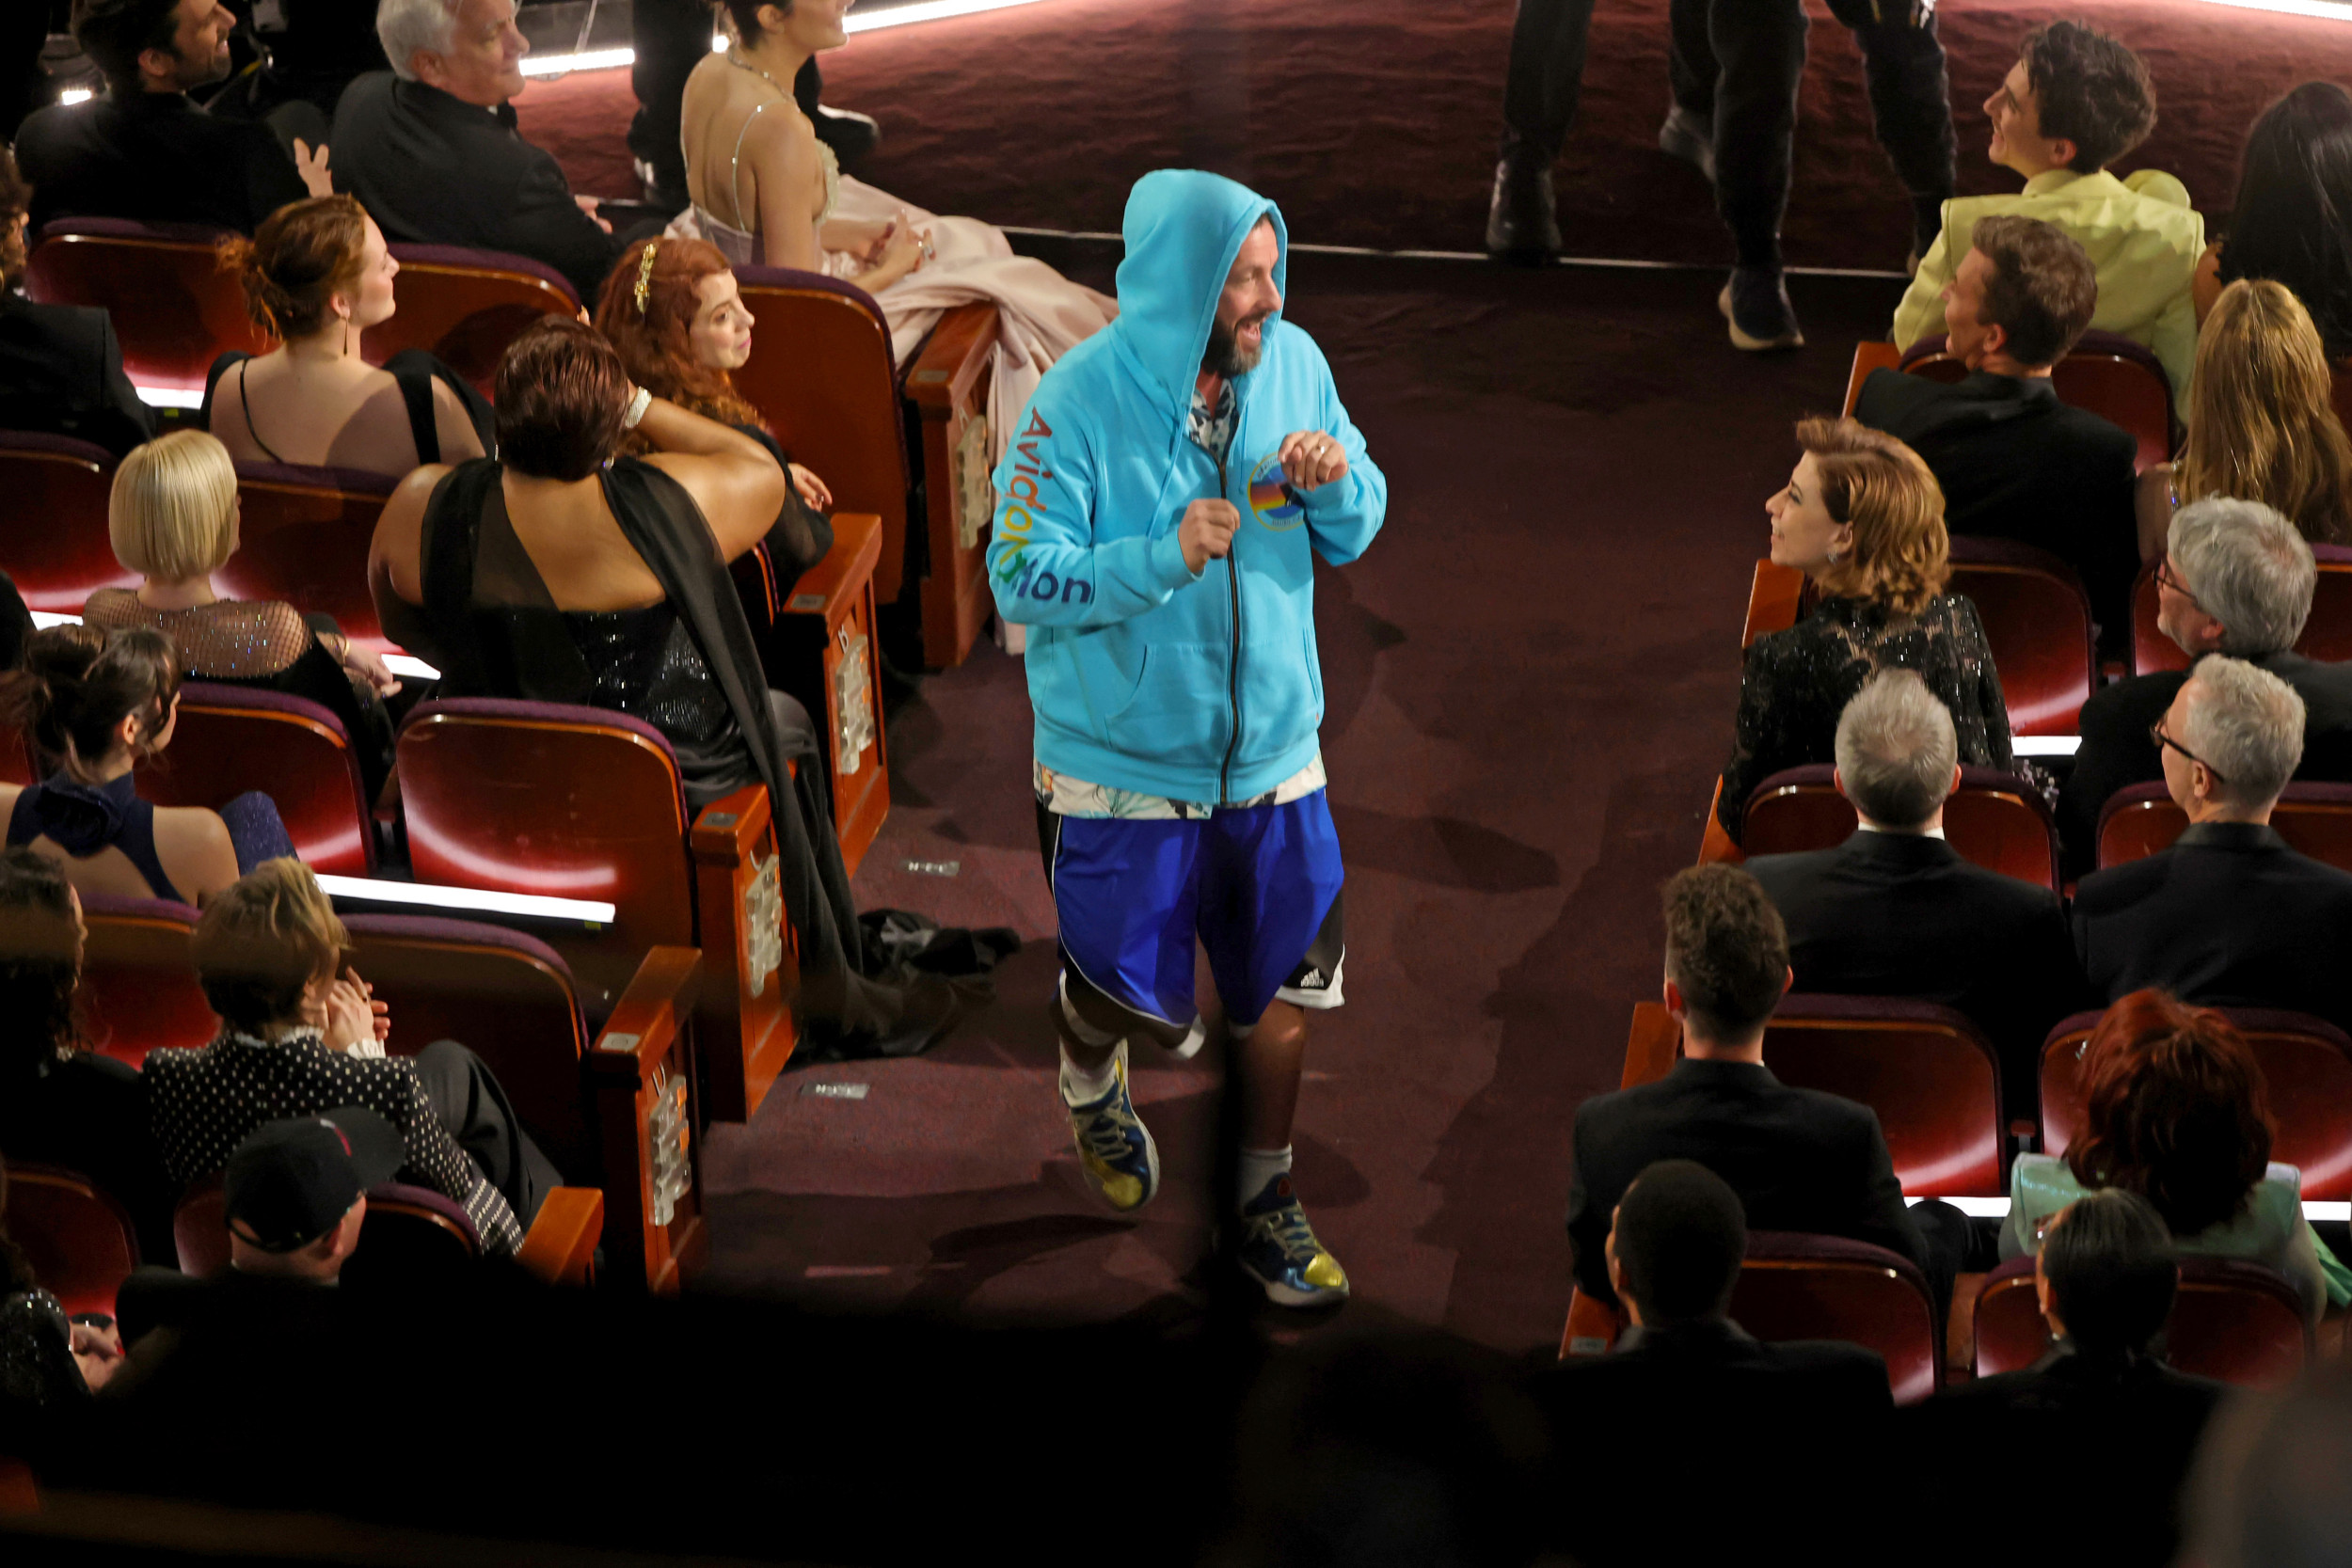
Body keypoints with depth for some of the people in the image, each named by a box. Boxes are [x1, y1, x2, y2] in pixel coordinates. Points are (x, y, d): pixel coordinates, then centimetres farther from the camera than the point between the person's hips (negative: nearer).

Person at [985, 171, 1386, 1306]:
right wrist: (1164, 556, -31)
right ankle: (1091, 1086, 48)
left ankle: (1265, 1203, 34)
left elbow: (1350, 539, 5)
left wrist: (1339, 482, -18)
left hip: (1272, 751, 4)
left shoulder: (1294, 364, -6)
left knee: (1281, 992, 13)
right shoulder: (1081, 403, -20)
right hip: (1122, 765, -4)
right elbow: (1021, 578, -18)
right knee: (1127, 991, 11)